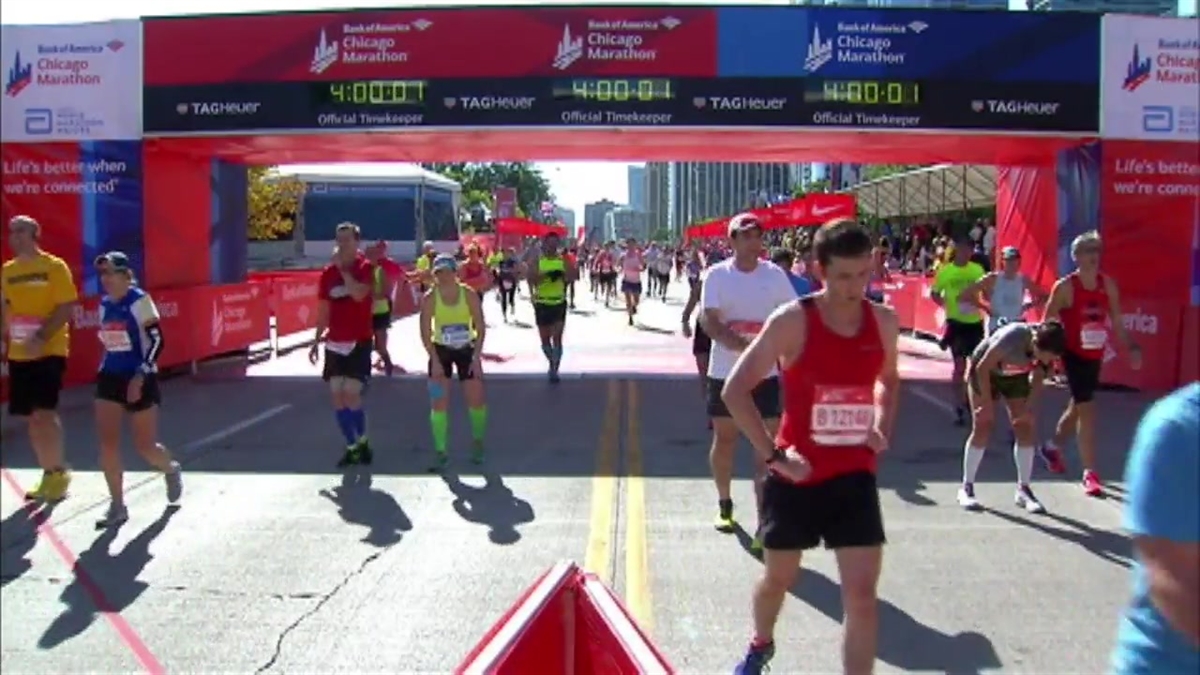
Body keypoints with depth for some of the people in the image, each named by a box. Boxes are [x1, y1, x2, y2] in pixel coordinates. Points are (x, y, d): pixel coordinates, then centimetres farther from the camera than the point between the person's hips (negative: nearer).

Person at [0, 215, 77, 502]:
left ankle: (59, 472, 3)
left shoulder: (54, 266, -6)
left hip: (49, 350, -6)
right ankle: (50, 473, 22)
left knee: (44, 413, -13)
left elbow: (66, 307, -12)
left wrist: (41, 338, -22)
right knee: (32, 417, 9)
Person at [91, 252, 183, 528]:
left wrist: (140, 376, -22)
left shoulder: (139, 300, -12)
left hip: (140, 379, -5)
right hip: (110, 377, 5)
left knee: (145, 447, 2)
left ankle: (171, 470, 36)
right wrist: (104, 371, 17)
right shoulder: (104, 305, 7)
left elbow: (157, 340, -15)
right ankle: (117, 505, 5)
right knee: (107, 442, -5)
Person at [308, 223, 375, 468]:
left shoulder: (365, 267, -6)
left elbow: (359, 294, -27)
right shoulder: (328, 272, 8)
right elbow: (324, 311, 13)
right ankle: (352, 447, 14)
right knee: (337, 396, 3)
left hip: (359, 342, -5)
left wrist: (342, 268, -21)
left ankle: (362, 441, 12)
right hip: (334, 343, 5)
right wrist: (316, 342, 11)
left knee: (352, 395, -11)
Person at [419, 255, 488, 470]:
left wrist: (476, 357, -16)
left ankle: (478, 440, 27)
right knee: (438, 403, -5)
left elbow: (481, 328, -10)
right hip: (441, 350, 0)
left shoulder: (469, 295, -14)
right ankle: (440, 451, 4)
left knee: (476, 399, 1)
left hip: (467, 350, 0)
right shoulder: (429, 298, -13)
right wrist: (435, 360, -17)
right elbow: (425, 332, -10)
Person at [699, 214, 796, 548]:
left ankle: (764, 524, -2)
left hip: (767, 373, 0)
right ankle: (725, 505, 36)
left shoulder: (774, 274, 0)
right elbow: (709, 323, -14)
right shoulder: (716, 275, -5)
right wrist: (744, 346, -27)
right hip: (725, 372, 0)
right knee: (724, 438, 13)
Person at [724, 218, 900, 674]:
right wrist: (773, 454, -17)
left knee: (862, 593, -5)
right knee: (779, 578, 17)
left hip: (854, 473, 2)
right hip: (796, 473, -2)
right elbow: (735, 390, -15)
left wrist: (882, 428, 3)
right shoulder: (792, 320, -15)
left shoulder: (884, 322, -2)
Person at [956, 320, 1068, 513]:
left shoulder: (1046, 344, -24)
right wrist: (988, 403, -23)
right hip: (985, 373, -5)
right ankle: (966, 488, 2)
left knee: (1026, 428, -3)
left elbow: (1037, 378, -9)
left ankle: (1023, 489, 8)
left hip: (1016, 375, 5)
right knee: (982, 429, -9)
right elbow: (982, 368, -28)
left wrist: (1029, 407, -18)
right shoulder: (1012, 337, -40)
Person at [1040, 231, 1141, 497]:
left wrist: (1131, 347, 4)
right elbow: (1048, 323, -10)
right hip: (1074, 356, -6)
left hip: (1095, 357, 6)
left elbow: (1116, 320, 12)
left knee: (1077, 406, 19)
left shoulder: (1108, 285, 4)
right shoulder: (1065, 287, -13)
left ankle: (1052, 447, 44)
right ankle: (1089, 474, -4)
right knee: (1087, 409, -10)